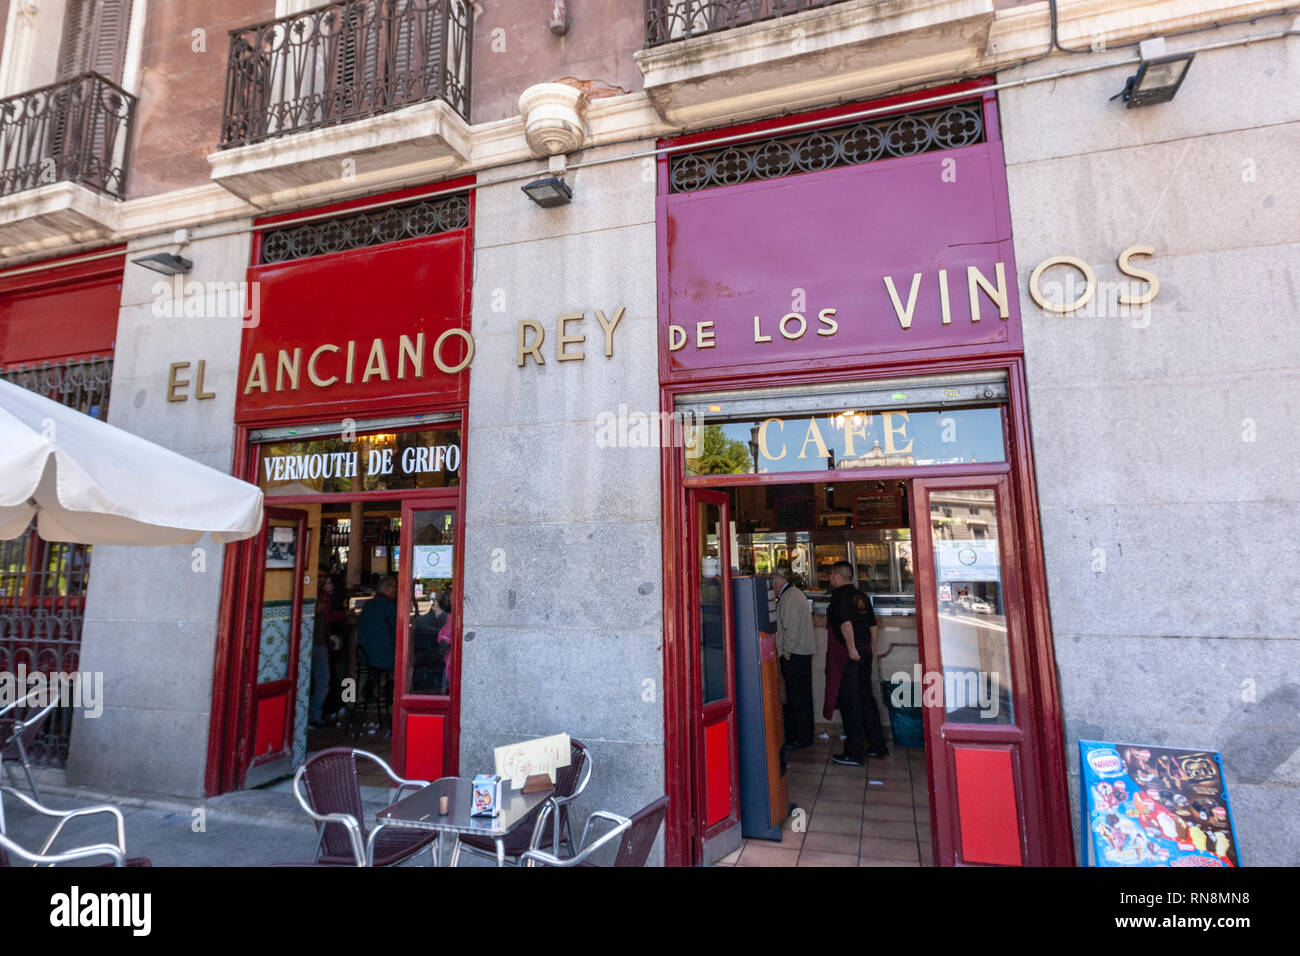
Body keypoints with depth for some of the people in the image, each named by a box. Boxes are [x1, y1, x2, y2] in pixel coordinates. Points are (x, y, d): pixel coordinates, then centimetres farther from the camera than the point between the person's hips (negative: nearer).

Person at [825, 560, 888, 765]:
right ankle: (878, 746, 26)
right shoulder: (861, 596, 11)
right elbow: (873, 625, 15)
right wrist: (871, 649, 21)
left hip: (847, 656, -8)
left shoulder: (839, 596, -13)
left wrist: (852, 649, -22)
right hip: (864, 653, 8)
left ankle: (855, 754, 6)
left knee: (850, 704, 0)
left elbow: (846, 624, -26)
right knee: (866, 699, 17)